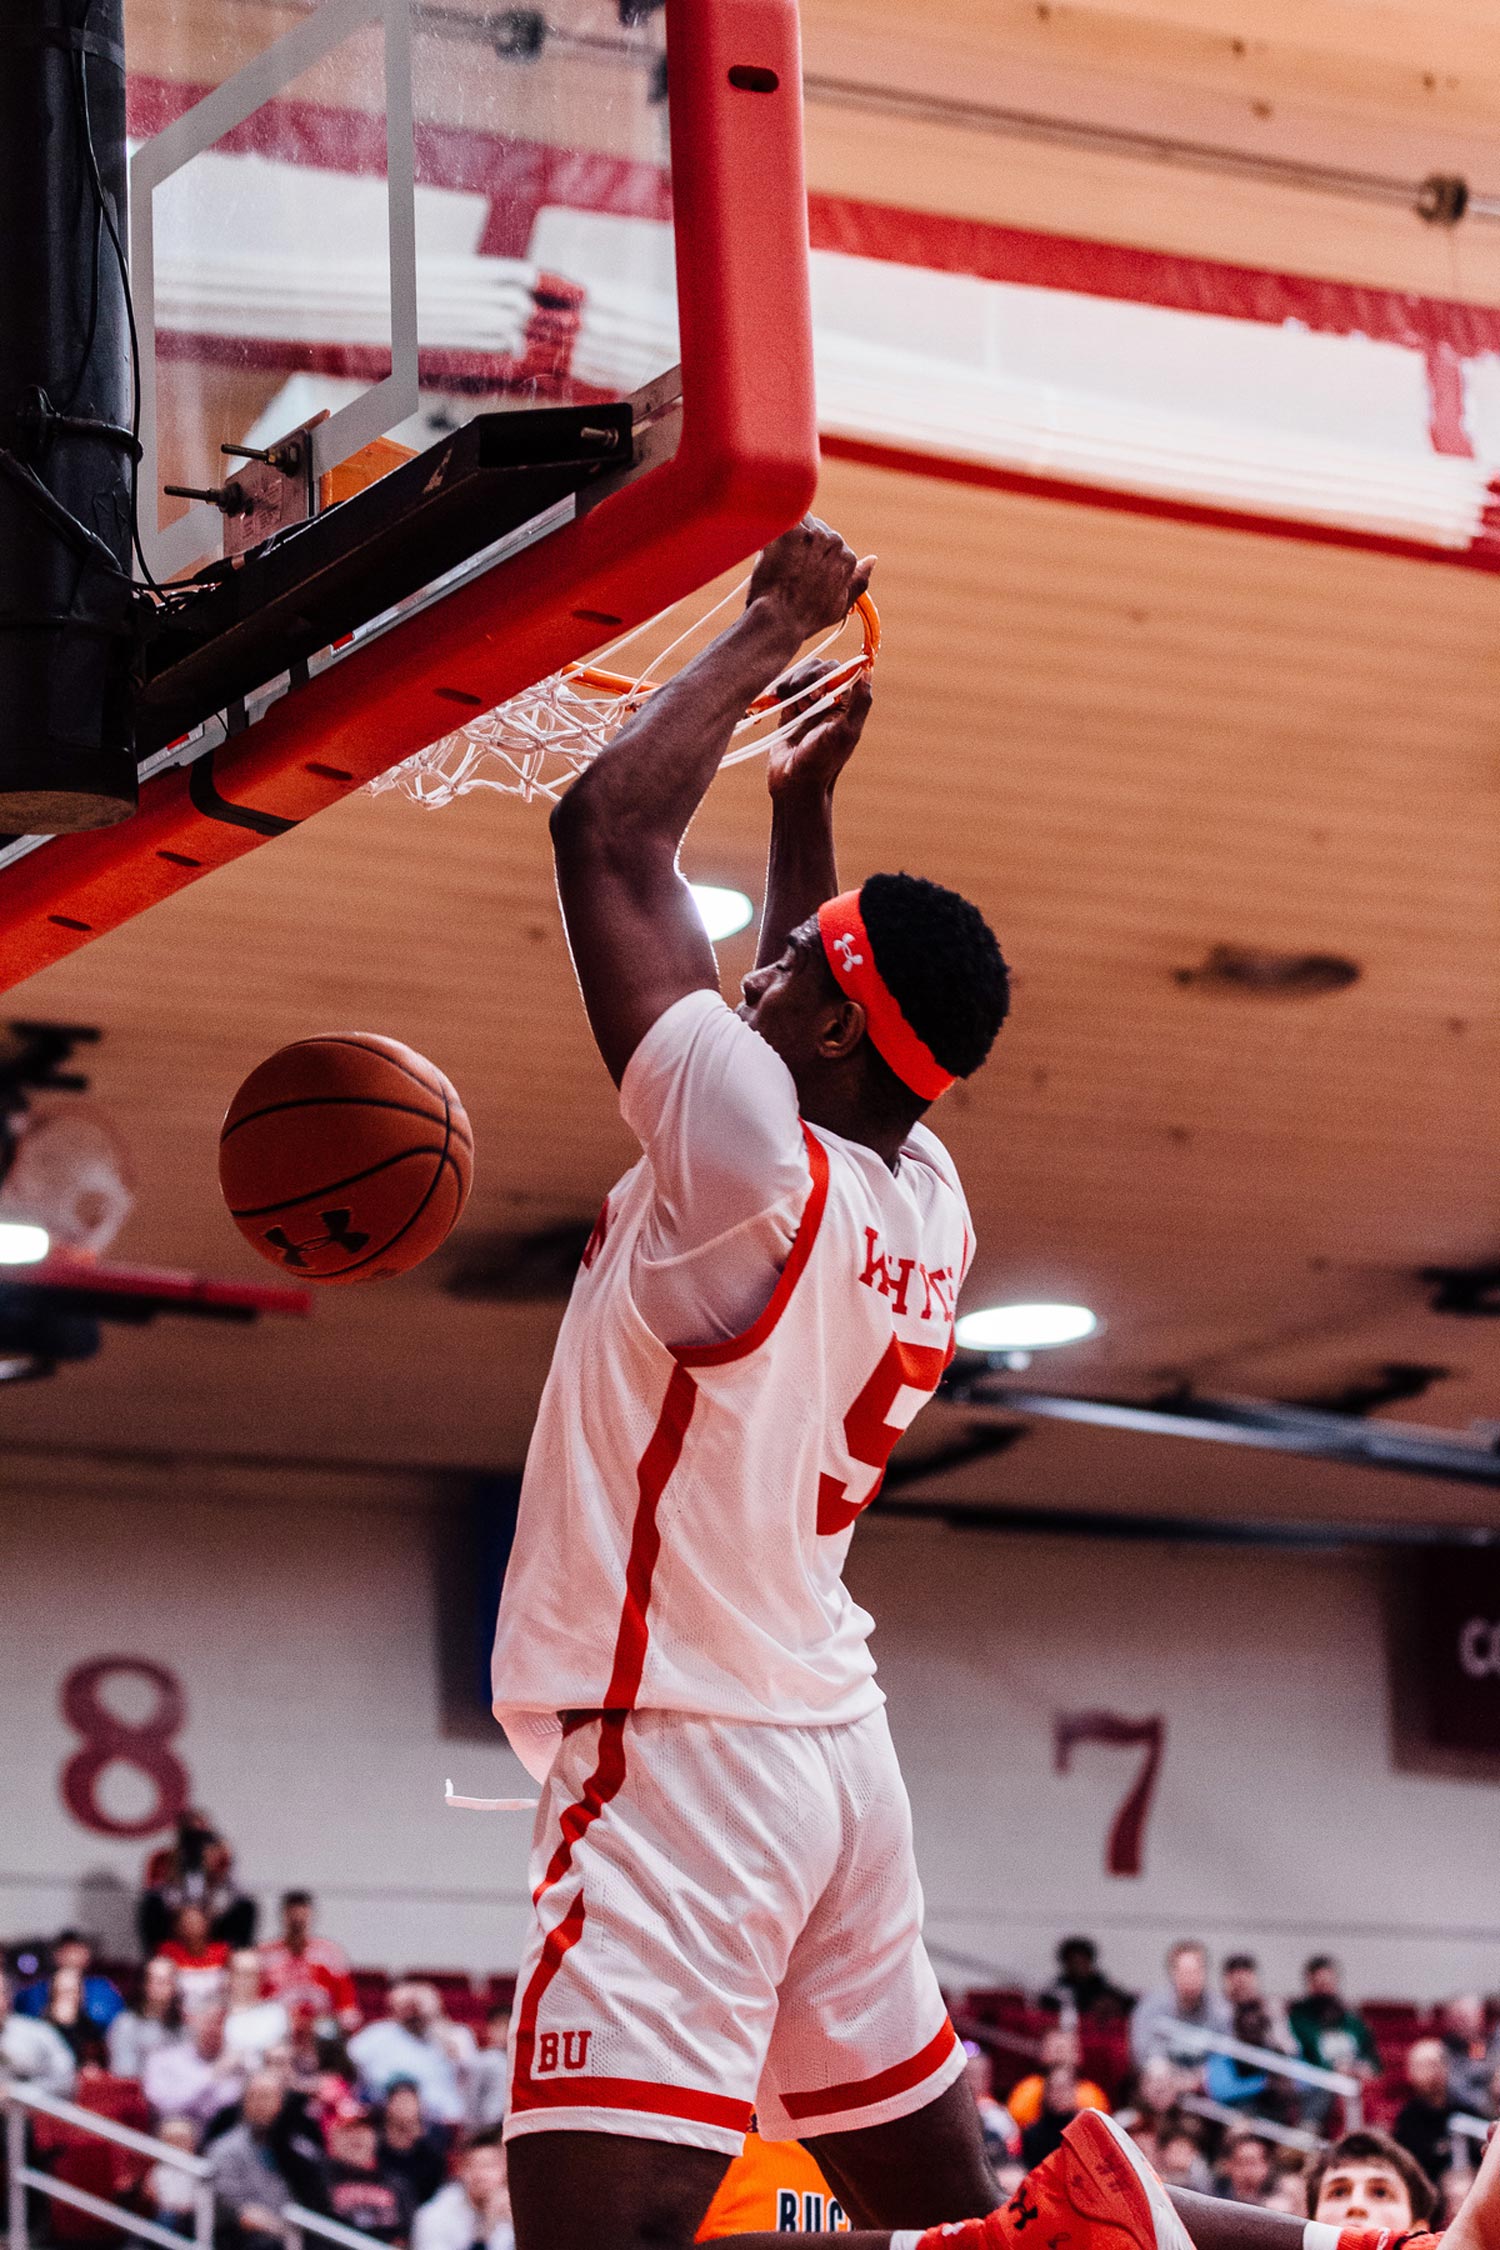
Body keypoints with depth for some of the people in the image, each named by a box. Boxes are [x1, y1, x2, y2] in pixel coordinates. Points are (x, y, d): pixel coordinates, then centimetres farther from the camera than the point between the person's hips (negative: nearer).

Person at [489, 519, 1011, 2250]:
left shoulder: (759, 1168, -15)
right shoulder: (922, 1207, 7)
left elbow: (609, 829, -12)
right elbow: (811, 1033, 31)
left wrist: (775, 625, -2)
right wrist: (807, 796, 33)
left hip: (680, 1760, -9)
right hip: (834, 1747, 9)